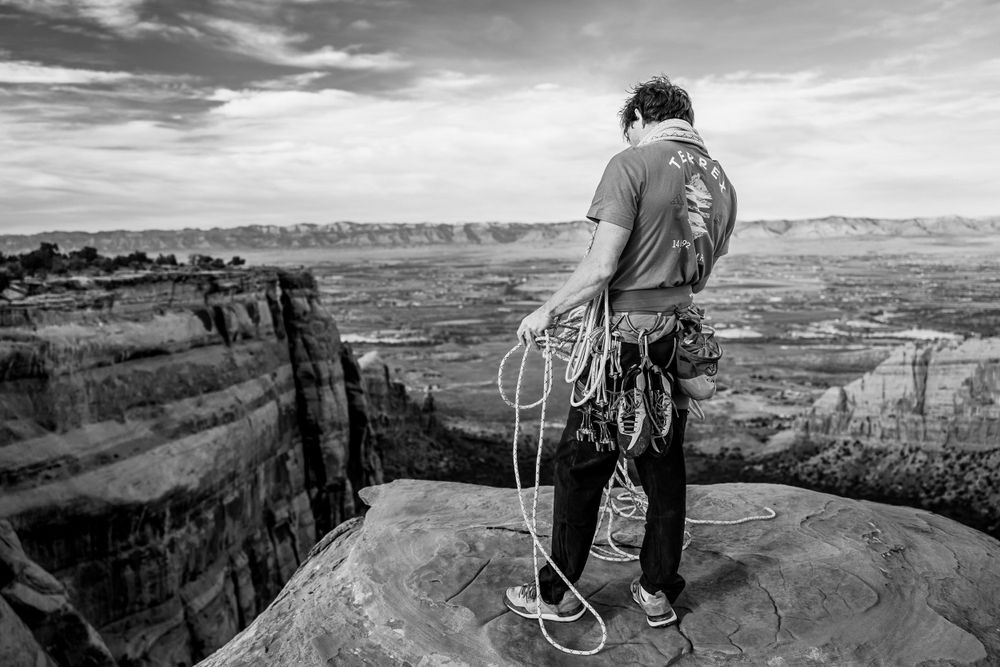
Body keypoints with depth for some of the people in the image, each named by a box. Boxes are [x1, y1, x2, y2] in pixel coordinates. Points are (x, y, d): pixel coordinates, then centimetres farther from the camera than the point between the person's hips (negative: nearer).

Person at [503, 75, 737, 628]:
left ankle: (558, 595, 21)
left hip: (626, 343, -6)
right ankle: (657, 593, 30)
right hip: (680, 342, 7)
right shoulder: (721, 182, 10)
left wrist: (545, 313, -6)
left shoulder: (632, 163, -11)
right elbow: (699, 274, 15)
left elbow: (600, 268, -19)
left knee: (581, 469, 7)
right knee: (665, 470, 16)